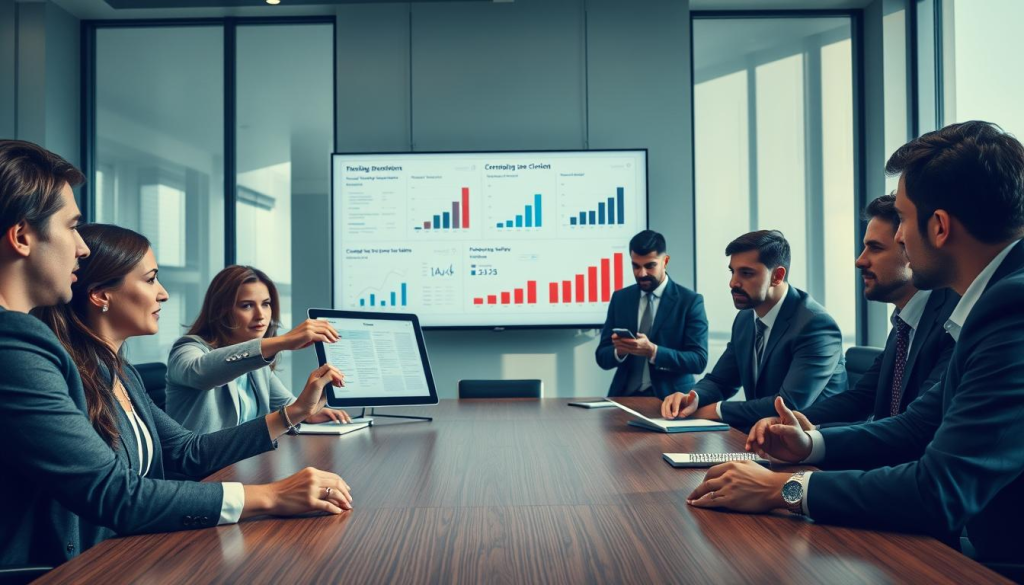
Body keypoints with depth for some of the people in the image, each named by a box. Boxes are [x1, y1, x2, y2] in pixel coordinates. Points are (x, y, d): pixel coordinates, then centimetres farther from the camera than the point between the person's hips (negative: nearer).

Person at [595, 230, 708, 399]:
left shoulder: (690, 301, -1)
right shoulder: (620, 298, 9)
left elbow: (699, 360, -7)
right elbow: (602, 356, 8)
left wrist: (653, 351, -21)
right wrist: (619, 351, -14)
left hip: (670, 398, -2)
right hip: (625, 395, 3)